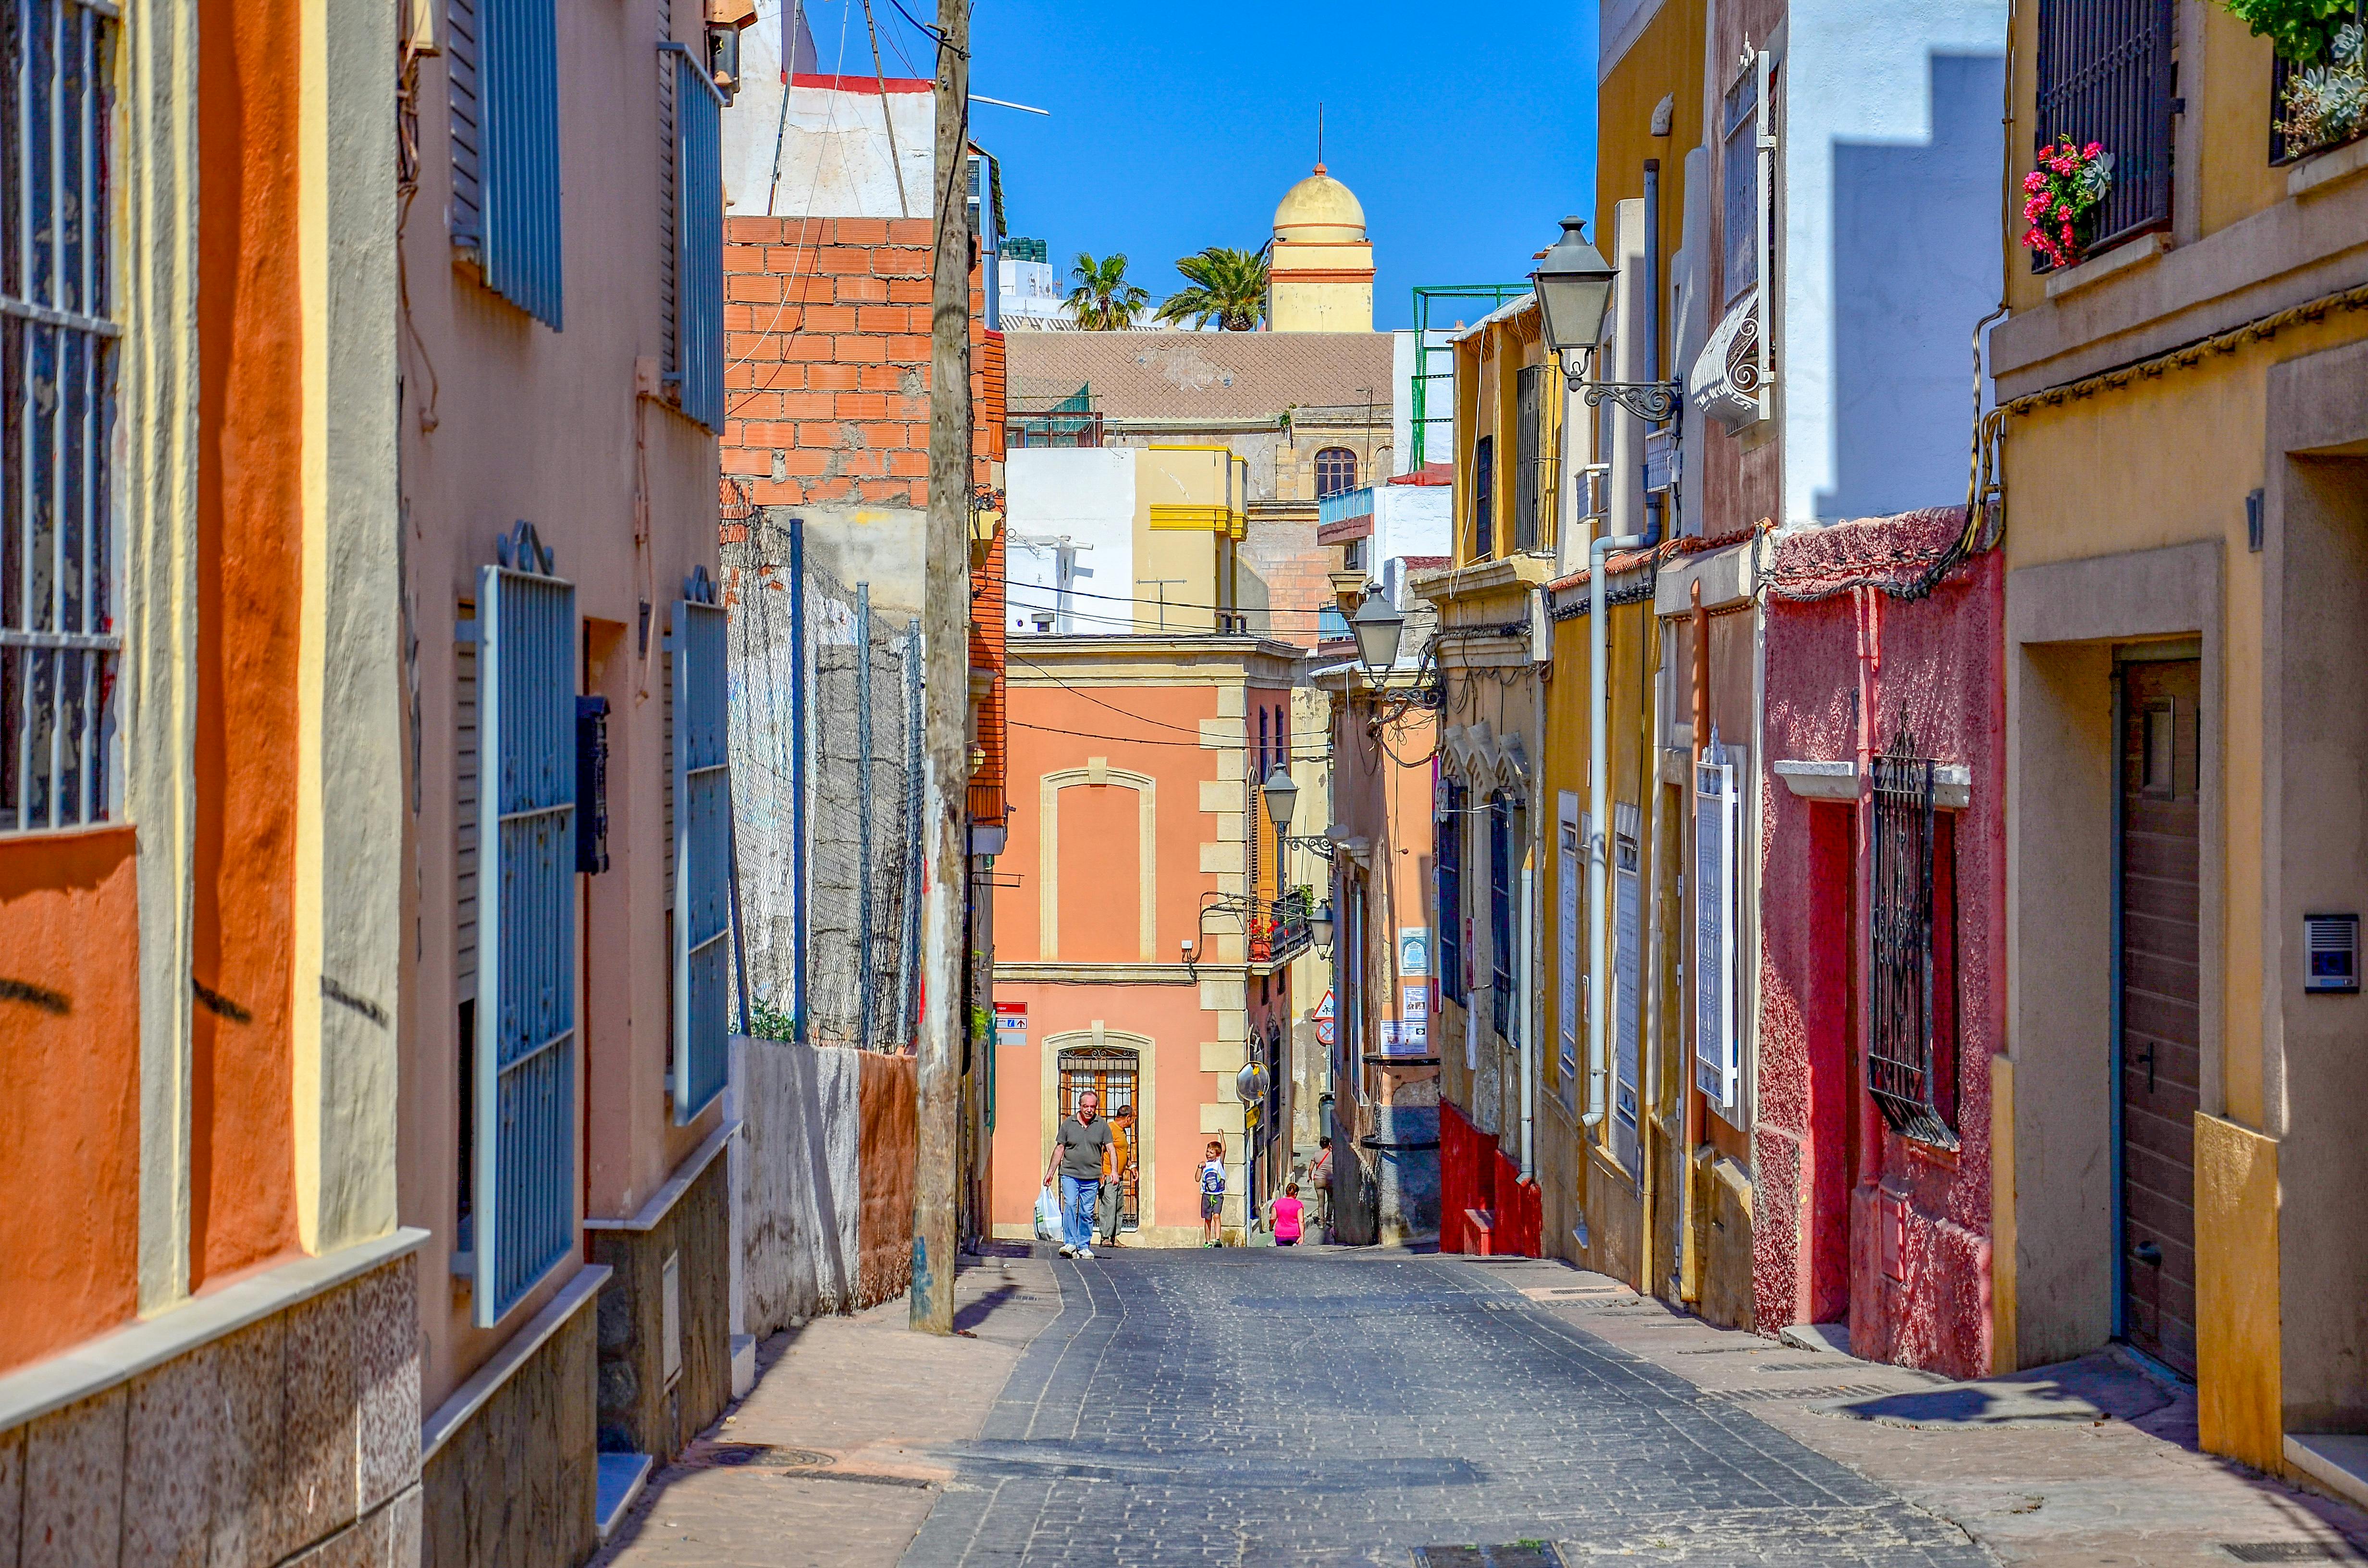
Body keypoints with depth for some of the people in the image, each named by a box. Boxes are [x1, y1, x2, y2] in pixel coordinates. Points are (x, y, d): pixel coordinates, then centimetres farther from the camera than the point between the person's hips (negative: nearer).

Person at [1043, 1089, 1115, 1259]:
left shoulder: (1102, 1125, 6)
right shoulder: (1068, 1123, 5)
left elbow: (1110, 1149, 5)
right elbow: (1059, 1149, 10)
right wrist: (1050, 1172, 9)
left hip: (1091, 1177, 1)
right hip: (1070, 1174, -1)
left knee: (1087, 1213, 3)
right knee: (1069, 1206, -17)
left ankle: (1084, 1247, 11)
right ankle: (1070, 1243, -16)